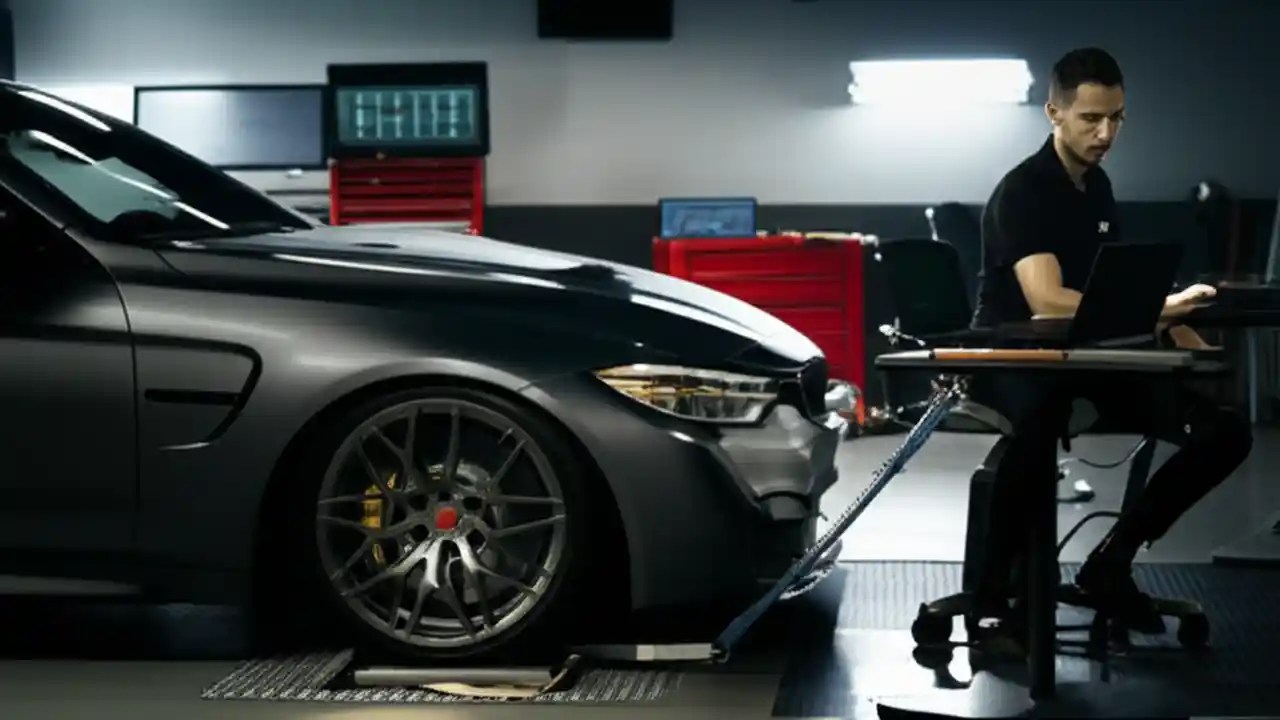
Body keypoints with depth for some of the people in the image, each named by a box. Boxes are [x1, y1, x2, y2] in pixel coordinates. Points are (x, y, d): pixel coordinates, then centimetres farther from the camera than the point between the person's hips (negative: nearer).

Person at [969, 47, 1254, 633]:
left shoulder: (1096, 184, 12)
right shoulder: (1021, 192, -15)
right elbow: (1048, 302, -29)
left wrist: (1187, 341, 6)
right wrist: (1157, 310, -35)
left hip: (1086, 358, 8)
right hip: (1013, 361, -8)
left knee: (1225, 432, -6)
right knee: (1036, 416, -45)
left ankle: (1112, 560, 2)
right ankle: (993, 592, -26)